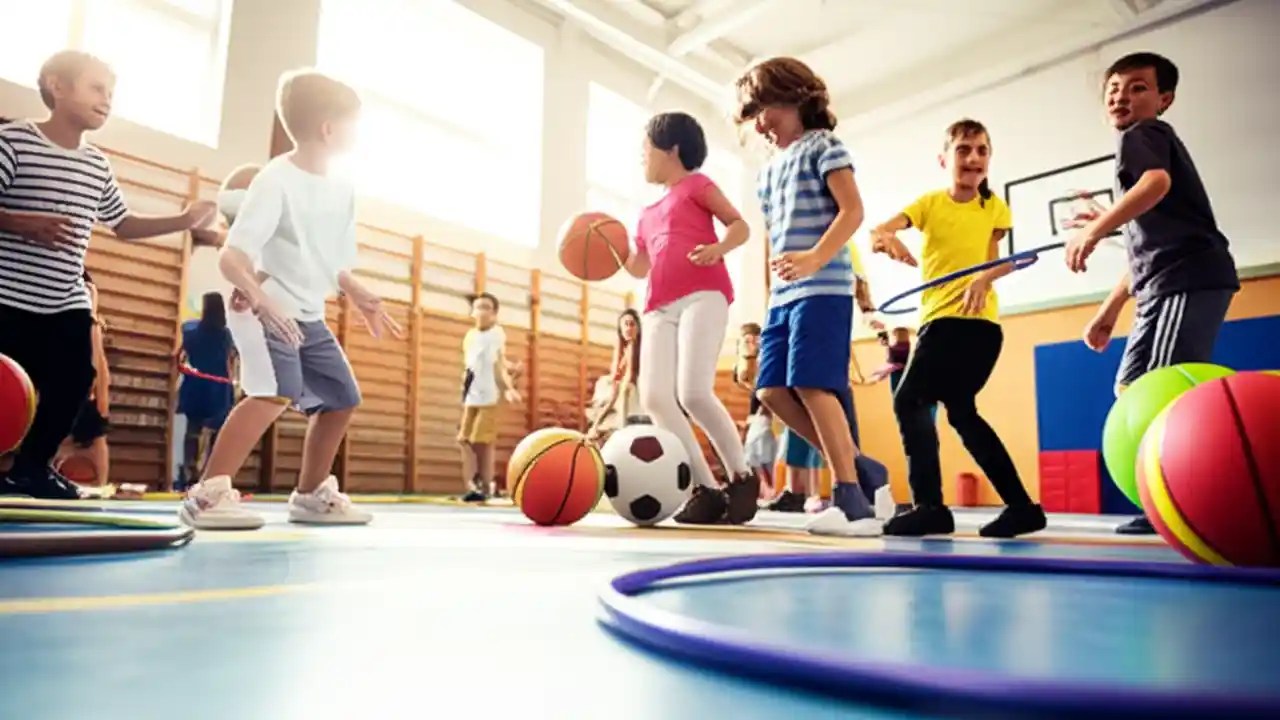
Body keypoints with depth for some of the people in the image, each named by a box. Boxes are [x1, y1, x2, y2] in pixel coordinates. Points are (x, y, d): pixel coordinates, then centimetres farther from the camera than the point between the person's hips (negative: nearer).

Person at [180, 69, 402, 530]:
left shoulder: (343, 191, 7)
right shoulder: (276, 181, -17)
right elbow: (230, 257, -25)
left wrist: (357, 296, 9)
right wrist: (261, 299, -40)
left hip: (309, 317, 9)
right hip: (265, 312, -9)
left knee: (342, 398, 11)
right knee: (277, 392, -29)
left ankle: (310, 495, 27)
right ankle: (208, 494, -22)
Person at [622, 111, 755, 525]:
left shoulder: (696, 184, 12)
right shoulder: (648, 215, 30)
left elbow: (739, 225, 4)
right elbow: (641, 266, 32)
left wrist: (719, 249, -16)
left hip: (702, 296, -7)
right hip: (660, 309, 7)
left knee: (694, 394, -23)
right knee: (654, 399, -13)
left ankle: (742, 477, -3)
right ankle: (707, 489, -6)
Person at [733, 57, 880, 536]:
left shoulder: (822, 145, 3)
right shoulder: (769, 172, 24)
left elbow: (853, 210, -9)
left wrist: (814, 259, -24)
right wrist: (774, 294, 17)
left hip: (823, 288, -8)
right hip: (783, 295, 8)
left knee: (812, 385, -17)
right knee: (772, 389, -1)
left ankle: (853, 500, -11)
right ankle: (856, 466, 9)